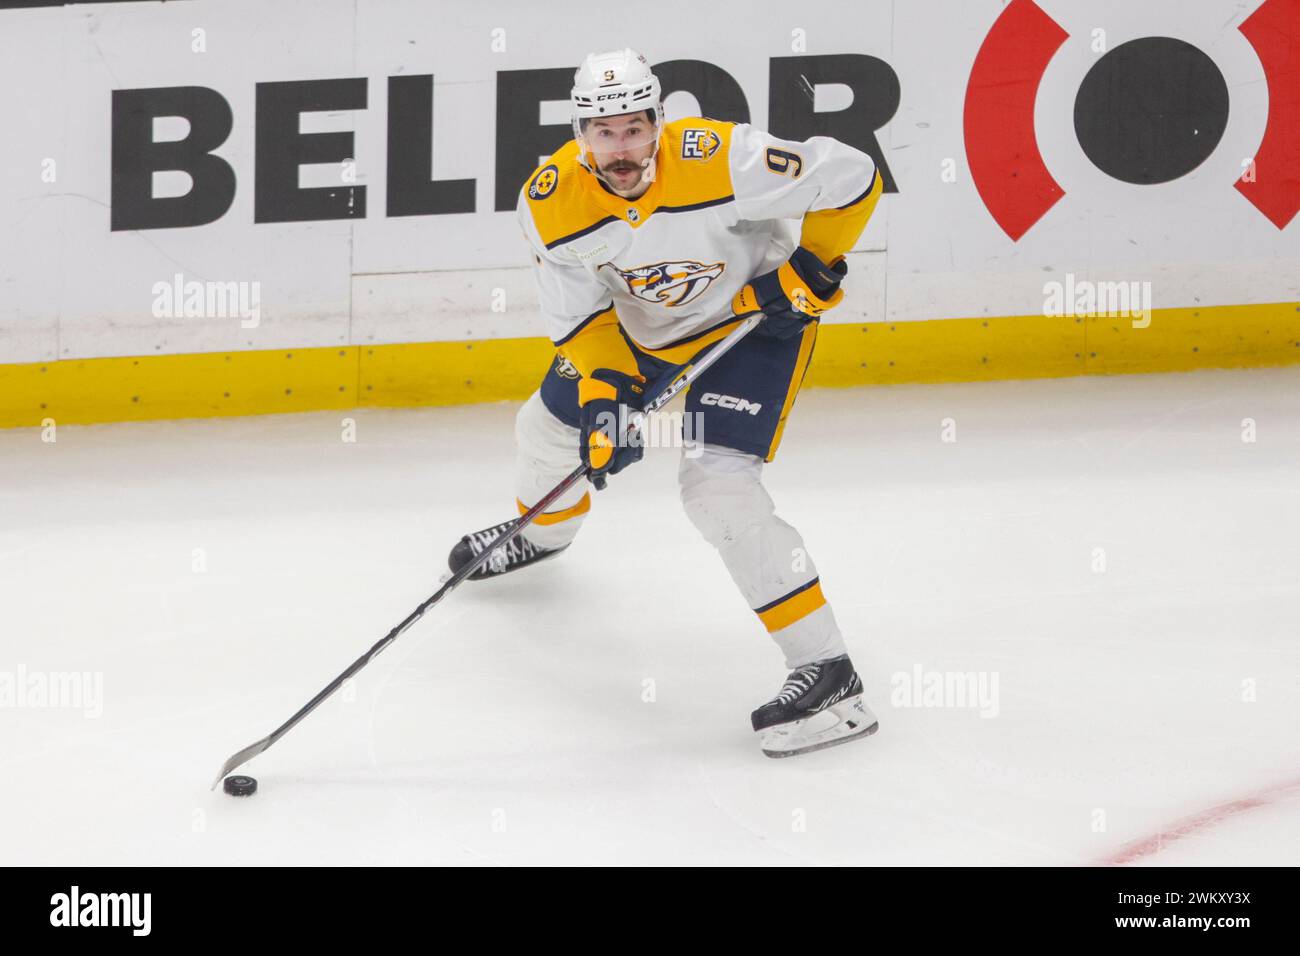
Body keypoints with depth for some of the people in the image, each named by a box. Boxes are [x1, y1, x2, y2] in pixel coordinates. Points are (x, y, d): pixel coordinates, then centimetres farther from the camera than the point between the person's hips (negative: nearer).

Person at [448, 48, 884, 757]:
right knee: (549, 426, 20)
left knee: (718, 488, -22)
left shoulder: (720, 162, -36)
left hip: (752, 319, -6)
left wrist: (811, 271, -21)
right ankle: (544, 531, 60)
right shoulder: (551, 205, -22)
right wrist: (602, 393, -27)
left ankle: (826, 670, -17)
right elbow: (579, 315, -12)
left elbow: (852, 177, -26)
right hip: (637, 323, 6)